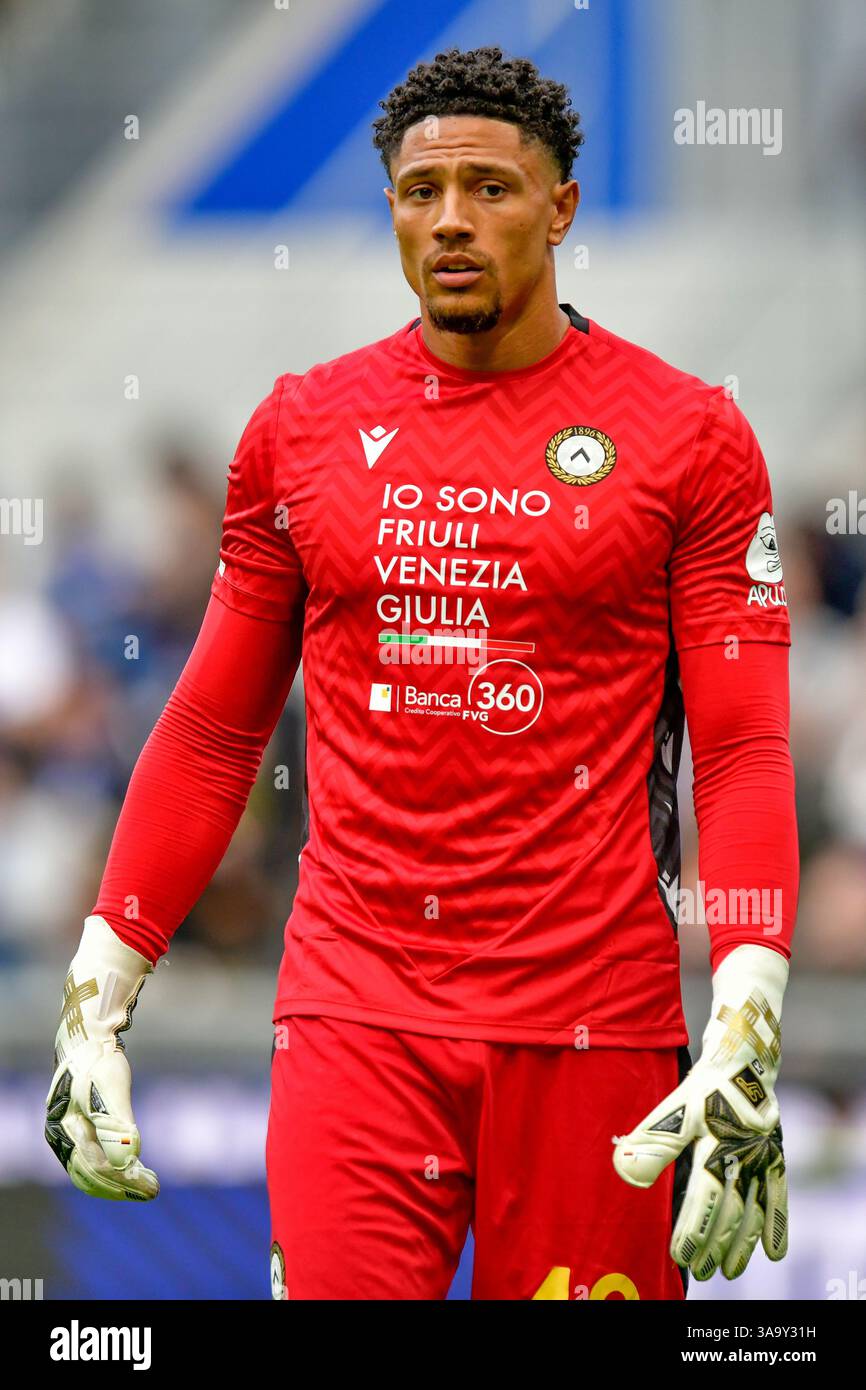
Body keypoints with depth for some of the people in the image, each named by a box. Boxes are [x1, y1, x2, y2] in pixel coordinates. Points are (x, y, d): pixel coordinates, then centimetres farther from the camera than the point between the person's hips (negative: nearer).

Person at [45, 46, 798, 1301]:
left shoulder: (687, 437, 1)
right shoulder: (301, 427, 9)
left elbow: (744, 757, -2)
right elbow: (213, 732, 15)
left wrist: (746, 1047, -13)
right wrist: (97, 999, 11)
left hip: (593, 1022, -1)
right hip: (353, 1012, 2)